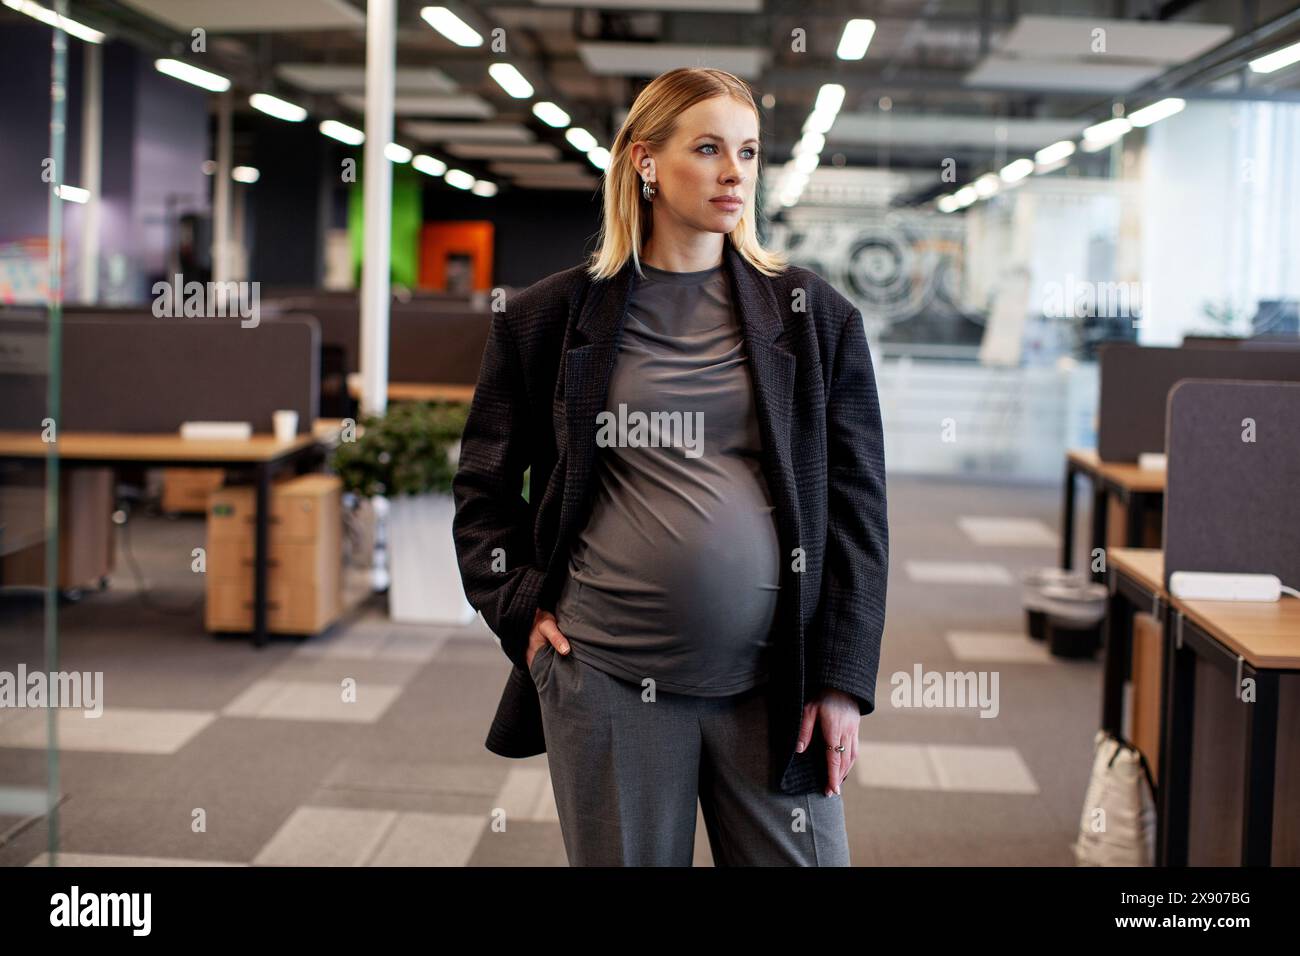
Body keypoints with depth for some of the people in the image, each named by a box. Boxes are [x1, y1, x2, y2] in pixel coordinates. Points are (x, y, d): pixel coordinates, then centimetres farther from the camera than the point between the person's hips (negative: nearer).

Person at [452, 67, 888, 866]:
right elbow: (484, 491, 13)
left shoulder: (814, 317, 5)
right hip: (605, 680, 0)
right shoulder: (551, 318, 4)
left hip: (775, 682, 1)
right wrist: (521, 610, 1)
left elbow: (858, 506, 3)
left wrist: (844, 676, -2)